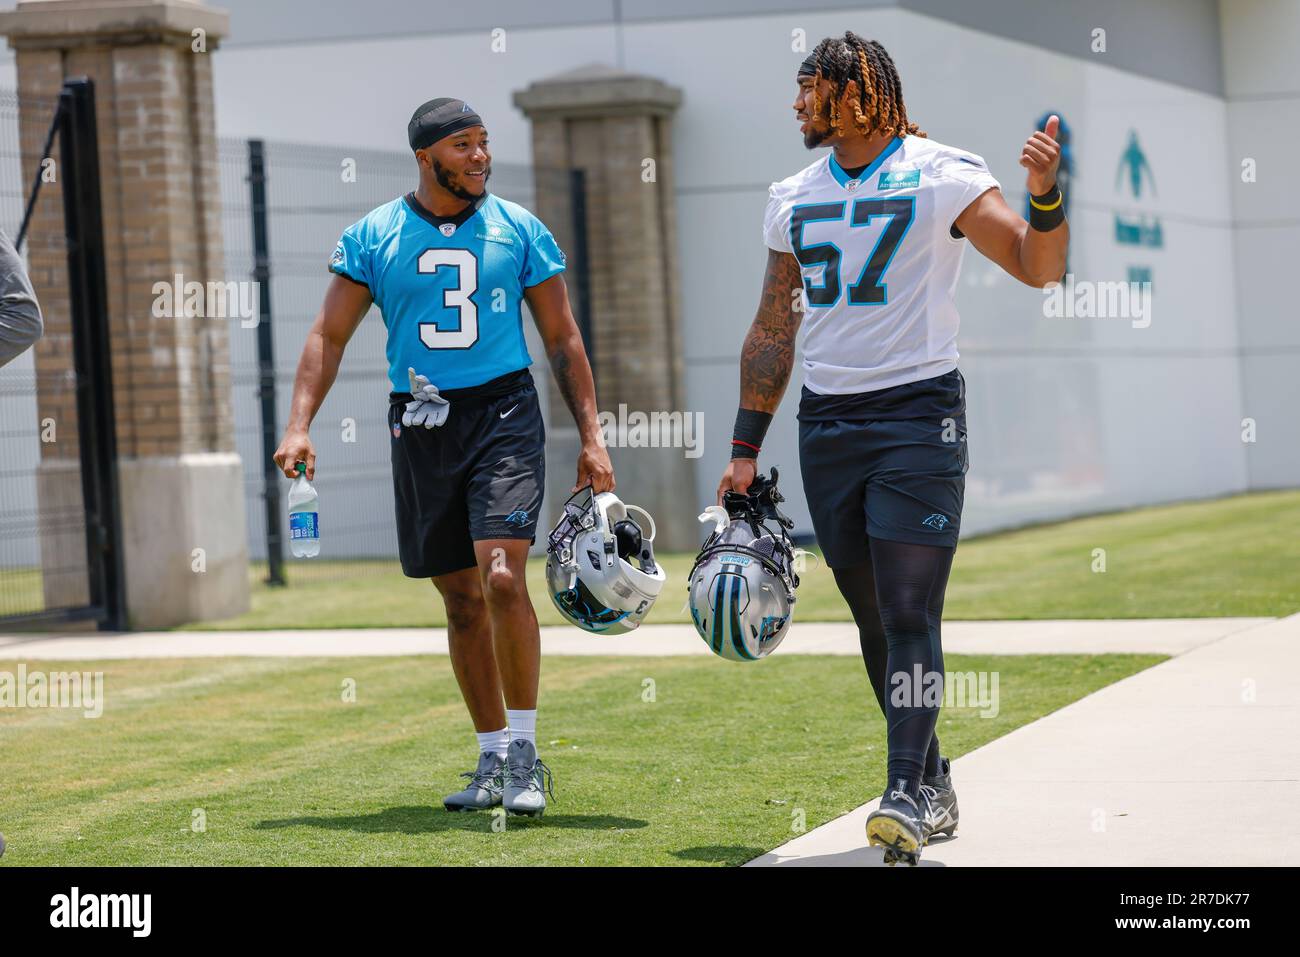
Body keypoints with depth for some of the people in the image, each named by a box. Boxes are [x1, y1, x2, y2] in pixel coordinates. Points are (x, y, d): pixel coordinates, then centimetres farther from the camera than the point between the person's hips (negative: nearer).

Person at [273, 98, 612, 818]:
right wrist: (299, 425, -10)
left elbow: (563, 340, 6)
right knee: (461, 598, 7)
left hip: (503, 414, -2)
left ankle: (525, 751, -8)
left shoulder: (519, 230, 3)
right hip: (421, 425, 2)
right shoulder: (372, 237, 4)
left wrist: (591, 437, 0)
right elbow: (330, 335, 3)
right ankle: (493, 758, 18)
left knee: (502, 576, -18)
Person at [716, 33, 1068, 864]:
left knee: (910, 612, -13)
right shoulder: (795, 198, 14)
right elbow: (774, 331, 18)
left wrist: (1044, 196, -28)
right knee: (874, 616, 8)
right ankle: (935, 785, 18)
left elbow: (1038, 268, -9)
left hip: (919, 412, -6)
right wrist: (746, 447, 15)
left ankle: (907, 795, -16)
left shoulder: (943, 176, -3)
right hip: (827, 420, 6)